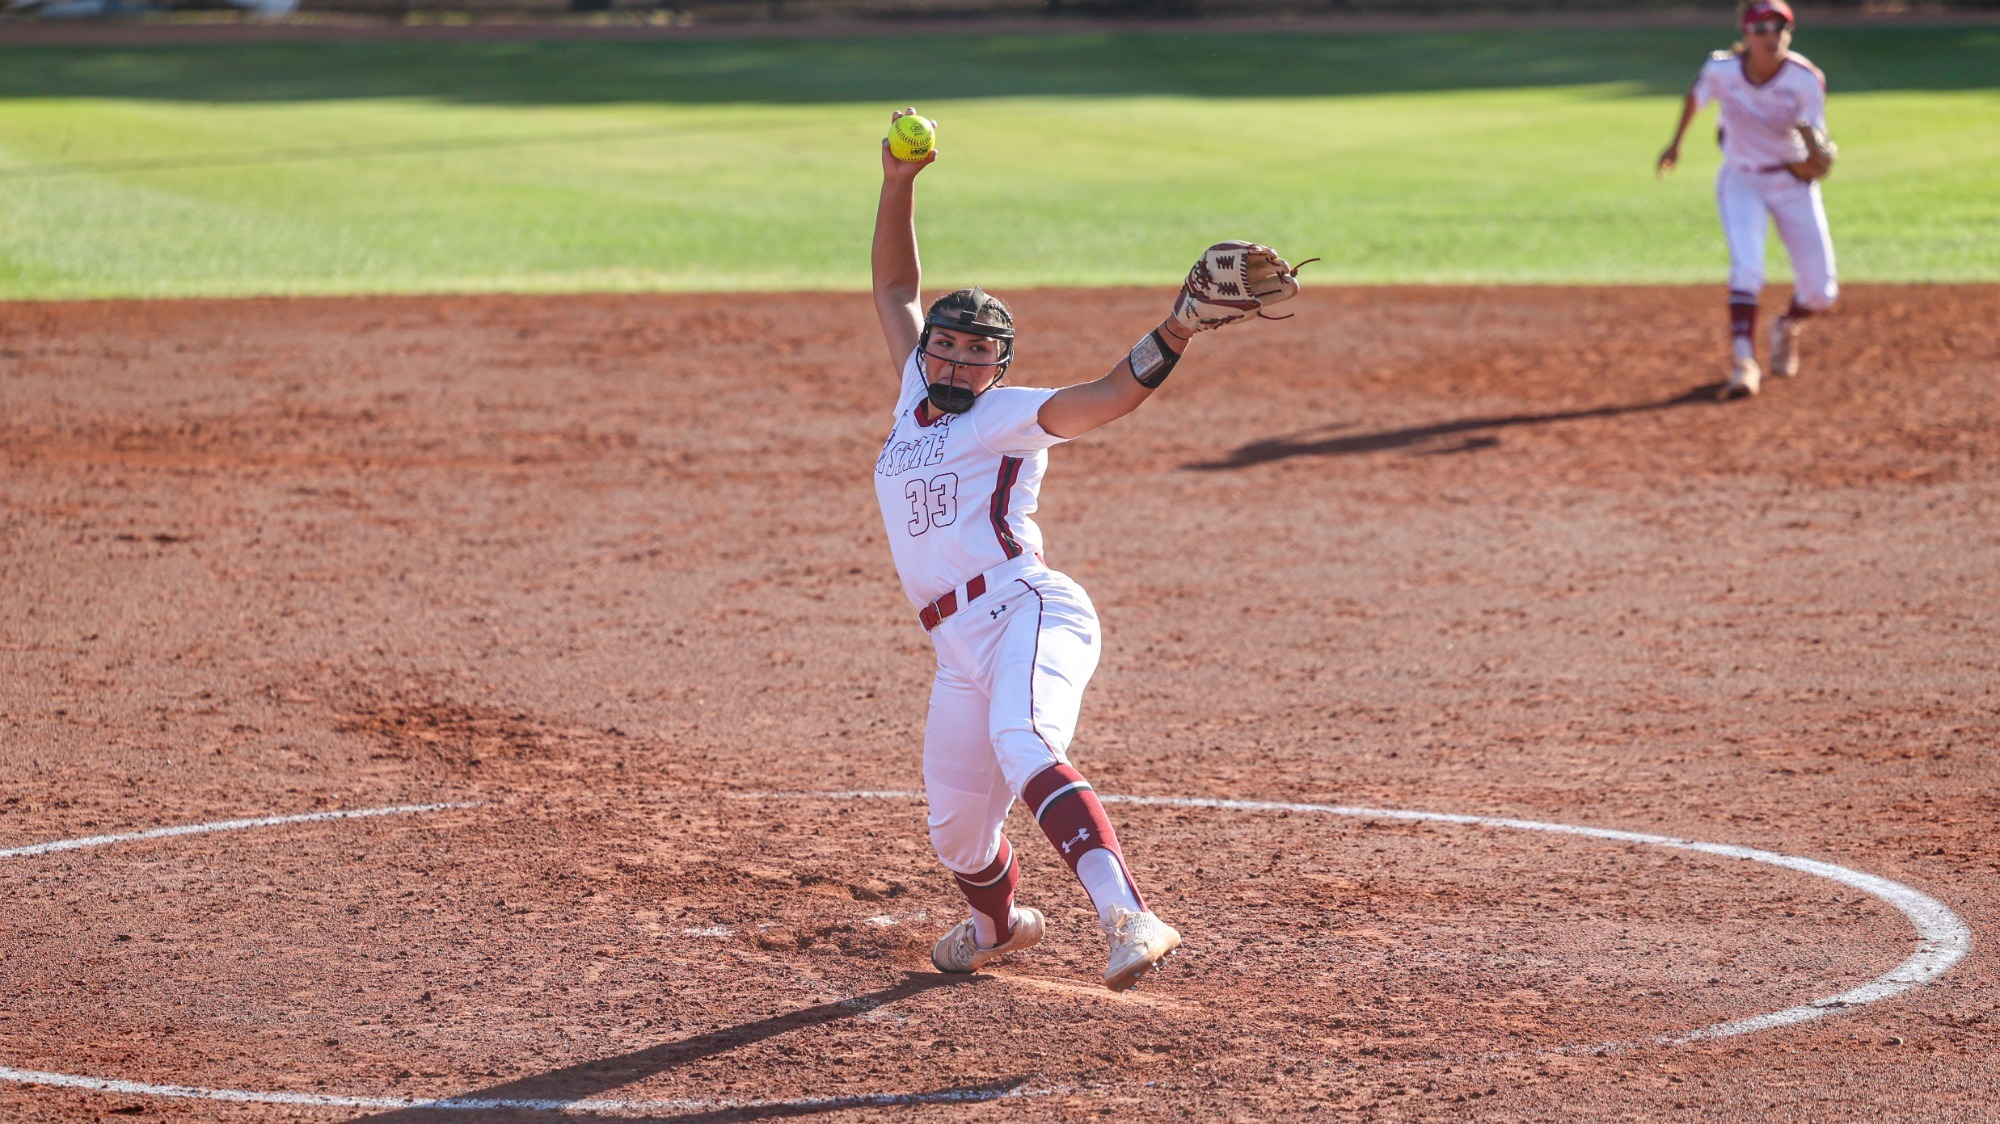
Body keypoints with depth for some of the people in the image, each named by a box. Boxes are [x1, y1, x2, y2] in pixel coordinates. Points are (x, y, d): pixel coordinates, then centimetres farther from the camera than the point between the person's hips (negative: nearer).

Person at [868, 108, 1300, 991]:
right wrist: (897, 183, 15)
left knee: (1021, 746, -37)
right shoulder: (915, 399, 20)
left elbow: (1112, 395, -13)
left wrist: (1177, 330, -29)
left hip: (1030, 610, -7)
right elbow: (895, 289, 25)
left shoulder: (1010, 417, 2)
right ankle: (998, 922, 47)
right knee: (956, 831, 12)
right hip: (960, 647, 7)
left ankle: (1129, 918, -53)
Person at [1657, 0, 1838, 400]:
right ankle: (1743, 364, -27)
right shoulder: (1722, 69, -18)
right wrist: (1675, 143, 14)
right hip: (1741, 182, -1)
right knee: (1747, 266, -26)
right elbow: (1696, 96, 5)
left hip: (1792, 182, 1)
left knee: (1821, 293, 1)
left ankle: (1787, 326, 35)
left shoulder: (1806, 79, -22)